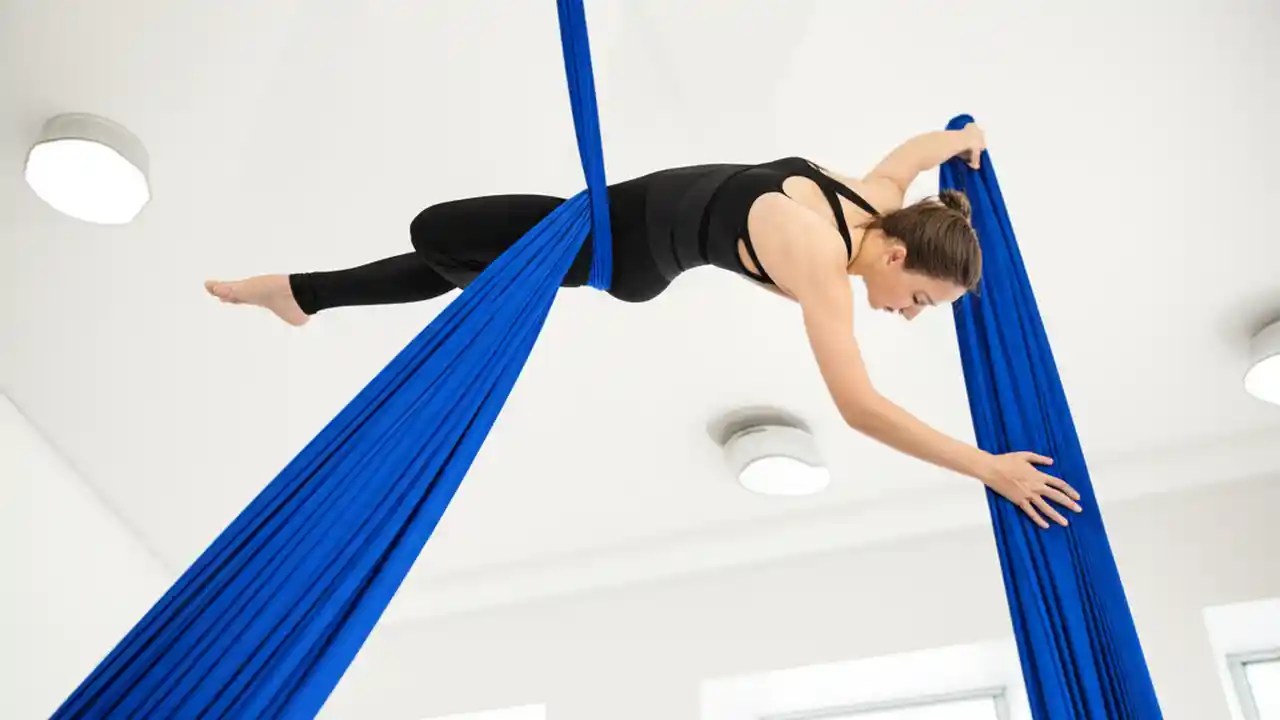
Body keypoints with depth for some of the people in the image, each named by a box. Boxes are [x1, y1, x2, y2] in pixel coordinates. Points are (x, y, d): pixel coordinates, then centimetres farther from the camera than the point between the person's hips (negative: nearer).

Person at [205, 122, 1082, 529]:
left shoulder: (877, 202, -15)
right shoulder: (823, 265, -33)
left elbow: (918, 147, 5)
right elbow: (858, 405, -38)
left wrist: (965, 137, 26)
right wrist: (985, 466, -35)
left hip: (658, 248, 4)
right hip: (633, 234, -4)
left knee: (466, 268, 15)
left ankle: (297, 292, 31)